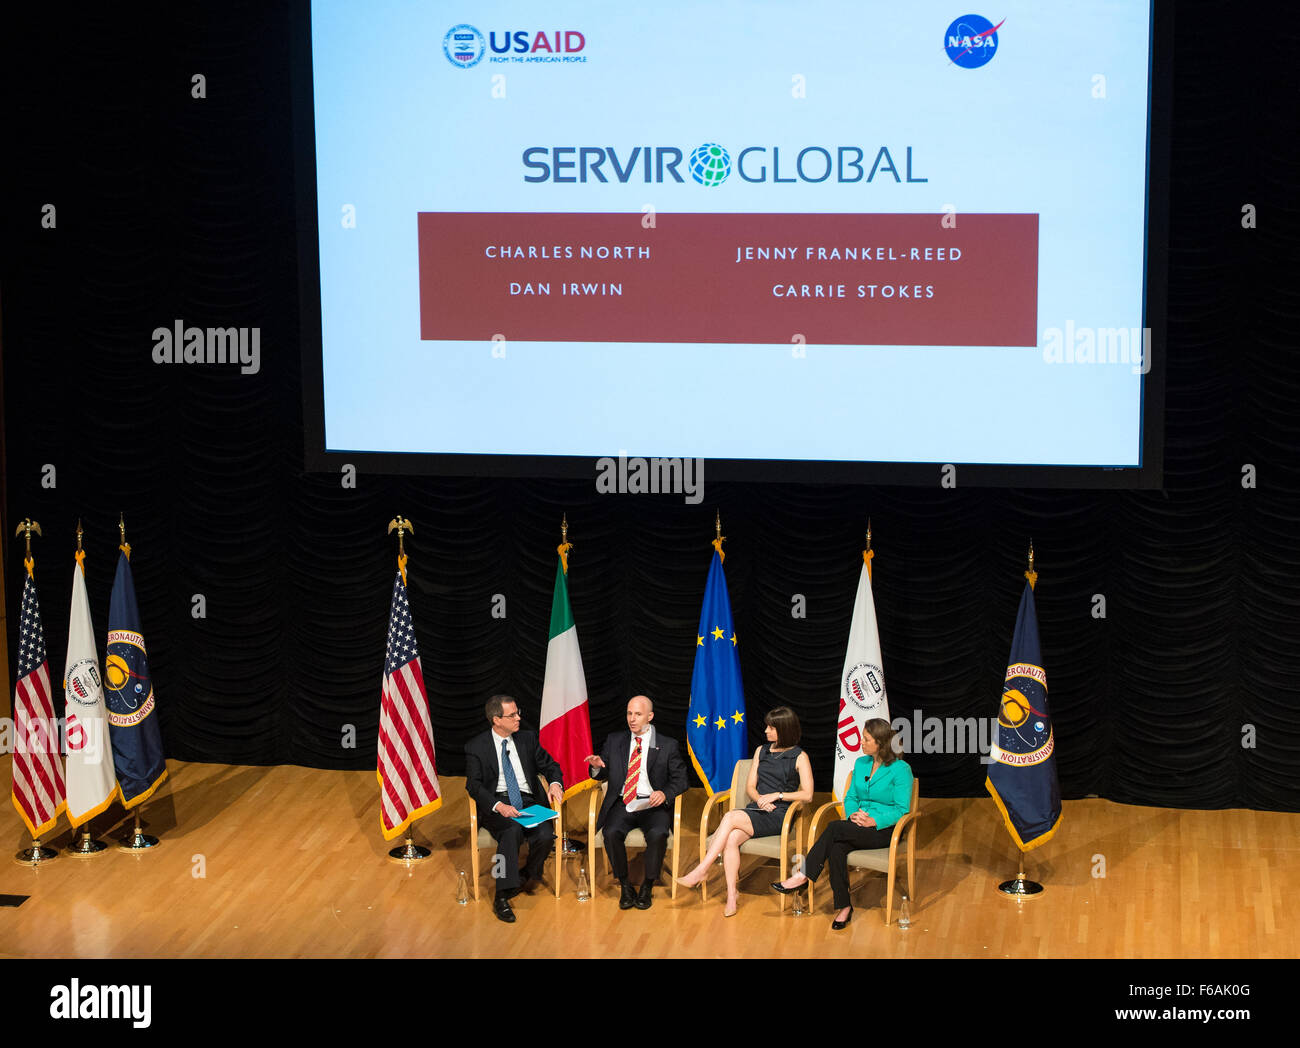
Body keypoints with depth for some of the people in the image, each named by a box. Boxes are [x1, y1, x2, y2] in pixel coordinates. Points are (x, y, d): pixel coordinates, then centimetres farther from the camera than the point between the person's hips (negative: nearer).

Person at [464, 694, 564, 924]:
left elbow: (550, 765, 17)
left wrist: (555, 783, -8)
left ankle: (528, 875, 3)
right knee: (512, 830, -36)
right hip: (496, 806, -3)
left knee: (545, 835, -27)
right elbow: (474, 785, -6)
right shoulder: (476, 747, 1)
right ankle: (501, 897, -34)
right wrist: (499, 806, -23)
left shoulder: (528, 739, 13)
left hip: (528, 803, 3)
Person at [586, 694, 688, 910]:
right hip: (622, 804, 2)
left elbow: (680, 780, 5)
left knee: (657, 834, -32)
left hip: (652, 805, -2)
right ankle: (625, 886, -11)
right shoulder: (614, 741, 14)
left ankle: (647, 887, -13)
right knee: (611, 833, -29)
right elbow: (602, 775, 16)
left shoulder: (667, 746, 7)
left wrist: (665, 793, -16)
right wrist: (596, 766, -9)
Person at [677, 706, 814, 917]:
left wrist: (777, 795, -12)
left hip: (780, 815, -5)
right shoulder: (761, 751, 19)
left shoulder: (799, 757, 2)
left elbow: (807, 795, -5)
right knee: (731, 839, -30)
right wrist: (759, 799, -3)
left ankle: (701, 870, -28)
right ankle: (731, 897, -32)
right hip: (756, 811, 5)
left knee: (731, 817, -30)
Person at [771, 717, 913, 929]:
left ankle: (804, 876, -21)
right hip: (859, 825, 6)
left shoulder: (900, 769, -8)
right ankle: (843, 906, -23)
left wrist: (873, 821, -21)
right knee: (837, 848, -28)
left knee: (835, 828, -28)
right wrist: (853, 814, -5)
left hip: (885, 830, -6)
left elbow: (902, 809, -11)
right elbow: (850, 797, 17)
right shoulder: (860, 764, 13)